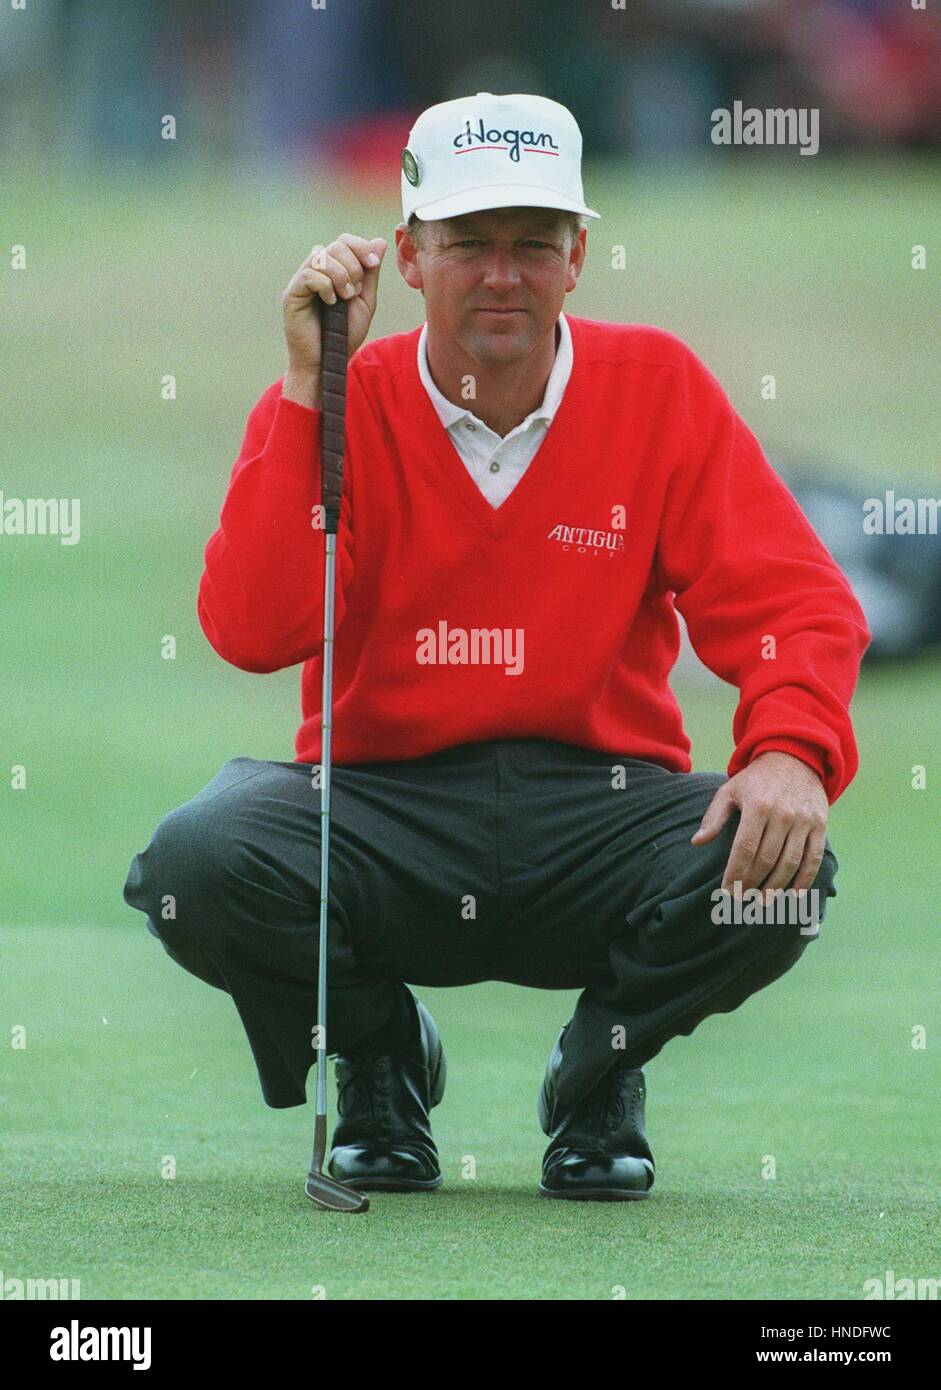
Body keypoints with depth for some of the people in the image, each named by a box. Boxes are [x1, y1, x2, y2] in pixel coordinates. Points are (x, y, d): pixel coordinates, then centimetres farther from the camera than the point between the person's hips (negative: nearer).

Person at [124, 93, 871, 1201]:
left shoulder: (658, 390, 1)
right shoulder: (332, 408, -1)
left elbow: (791, 603, -7)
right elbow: (252, 633, -15)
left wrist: (790, 749, -29)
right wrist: (309, 393, -19)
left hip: (602, 803, 0)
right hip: (381, 808, 0)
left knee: (777, 862, -31)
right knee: (202, 855, -31)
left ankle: (598, 1073, 4)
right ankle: (378, 1059, 5)